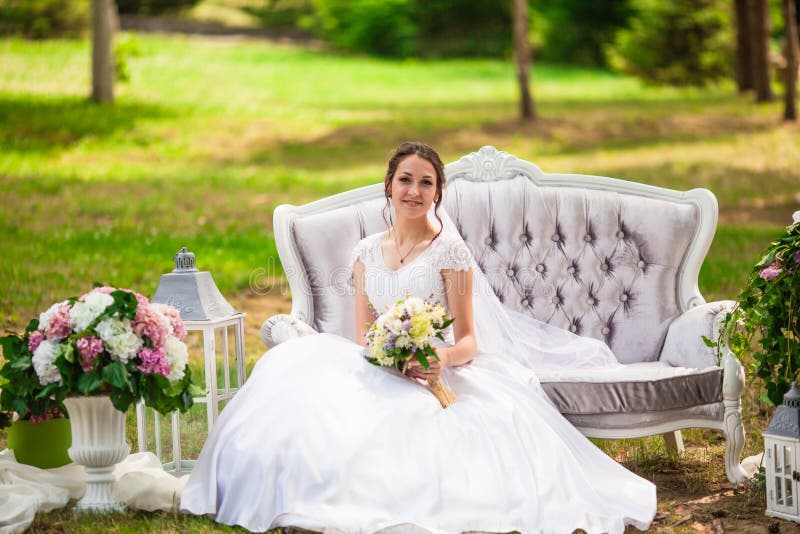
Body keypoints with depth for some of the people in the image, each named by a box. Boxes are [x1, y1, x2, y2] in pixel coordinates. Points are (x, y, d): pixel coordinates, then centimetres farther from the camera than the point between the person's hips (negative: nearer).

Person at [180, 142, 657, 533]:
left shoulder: (449, 251, 0)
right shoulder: (368, 251, 13)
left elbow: (467, 340, -2)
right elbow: (361, 335, 11)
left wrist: (443, 360, -26)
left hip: (435, 376, -3)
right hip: (378, 373, 3)